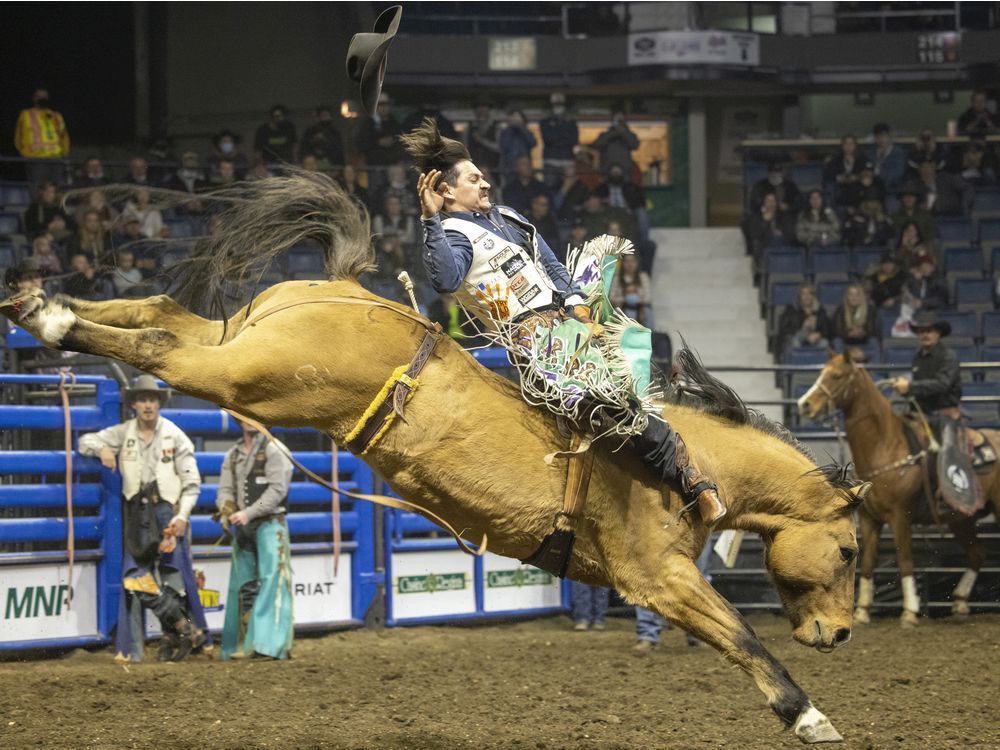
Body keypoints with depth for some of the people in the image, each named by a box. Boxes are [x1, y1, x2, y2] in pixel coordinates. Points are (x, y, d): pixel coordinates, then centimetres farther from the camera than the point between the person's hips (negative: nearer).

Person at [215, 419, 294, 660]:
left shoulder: (274, 450, -3)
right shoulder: (233, 455, 15)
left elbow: (277, 489, -11)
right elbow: (225, 489, 10)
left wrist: (249, 513, -18)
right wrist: (227, 512, -12)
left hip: (269, 524, -6)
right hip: (242, 530, 6)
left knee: (271, 579, -14)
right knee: (242, 585, 6)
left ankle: (270, 643, -20)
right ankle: (242, 644, 10)